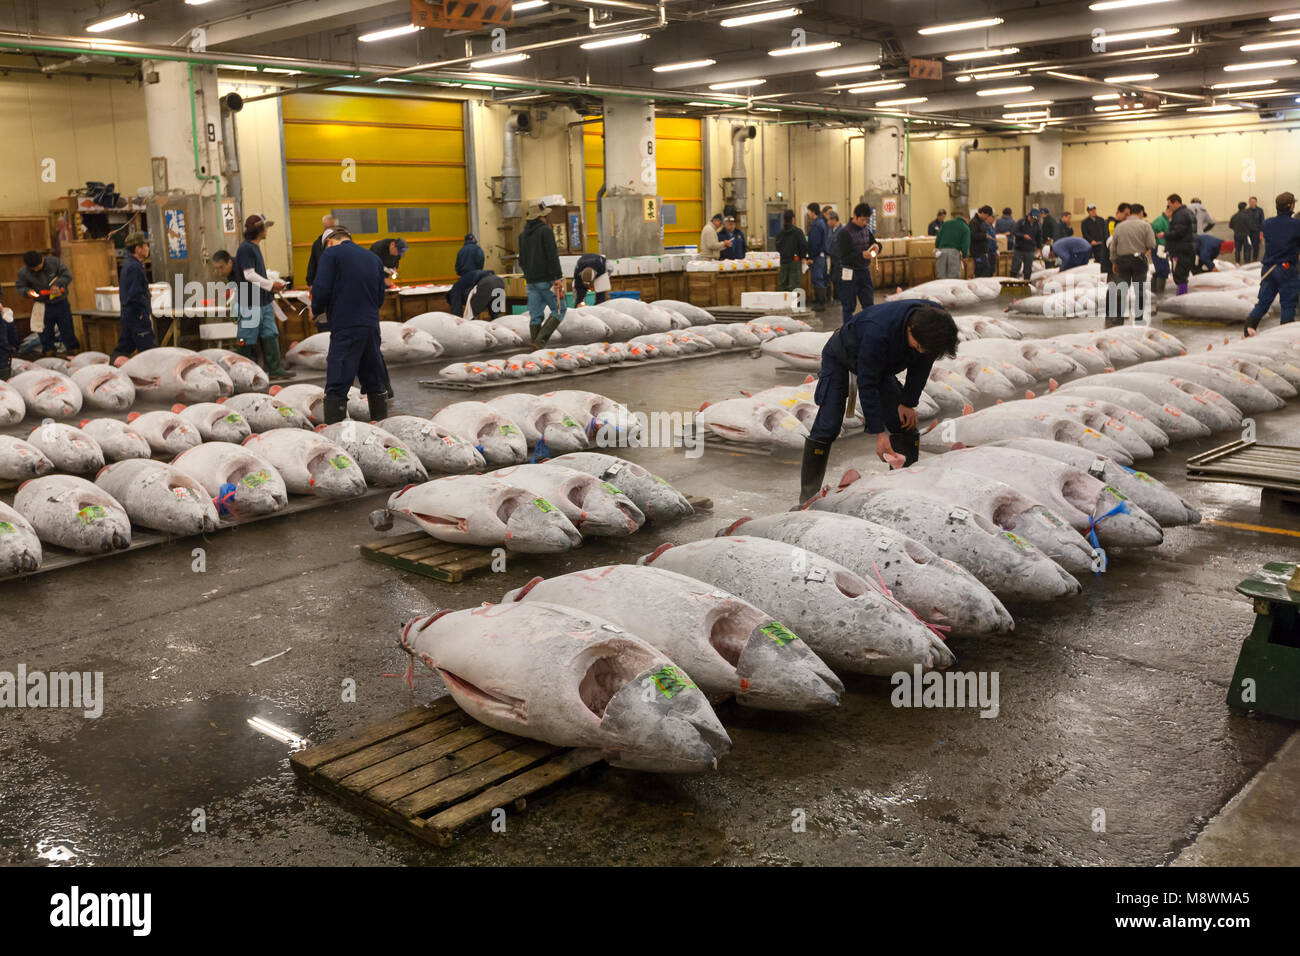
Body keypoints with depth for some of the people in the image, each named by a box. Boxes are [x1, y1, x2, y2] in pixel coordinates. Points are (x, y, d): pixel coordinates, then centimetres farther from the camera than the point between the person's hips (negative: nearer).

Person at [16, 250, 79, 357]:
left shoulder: (53, 261, -12)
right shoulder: (23, 272, -10)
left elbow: (67, 275, -8)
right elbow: (19, 287, 1)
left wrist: (58, 284, -25)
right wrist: (27, 291, -22)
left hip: (61, 303, 0)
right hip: (43, 306, 0)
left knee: (67, 330, 8)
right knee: (46, 333, 7)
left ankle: (74, 351, 21)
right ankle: (48, 353, 20)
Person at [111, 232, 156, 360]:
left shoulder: (127, 264, 16)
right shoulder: (134, 267, -16)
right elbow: (136, 295, -22)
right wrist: (147, 313, -14)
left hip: (127, 313, 10)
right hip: (137, 315, -10)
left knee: (123, 348, 14)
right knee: (147, 350, -10)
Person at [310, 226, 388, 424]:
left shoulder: (331, 253, 0)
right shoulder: (374, 258, 16)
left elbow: (321, 290, -10)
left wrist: (316, 310, 8)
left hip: (345, 328, -5)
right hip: (372, 326, 6)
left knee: (337, 385, -4)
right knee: (375, 381, 18)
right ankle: (381, 420, 25)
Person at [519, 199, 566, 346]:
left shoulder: (523, 234, 14)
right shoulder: (545, 231, -9)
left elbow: (521, 261, 19)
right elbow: (552, 256, -15)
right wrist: (558, 277, -14)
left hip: (531, 281, 7)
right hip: (547, 280, -7)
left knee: (535, 315, 8)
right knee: (558, 310, 0)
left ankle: (536, 347, 5)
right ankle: (540, 339, -14)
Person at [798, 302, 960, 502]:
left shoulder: (934, 320, -25)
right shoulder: (877, 332, -43)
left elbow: (921, 364, -6)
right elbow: (867, 384, -35)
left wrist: (908, 403, -8)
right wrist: (879, 433, -34)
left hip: (881, 364, 6)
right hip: (839, 358, -6)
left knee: (905, 425, -3)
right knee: (827, 427, -15)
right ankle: (809, 496, -9)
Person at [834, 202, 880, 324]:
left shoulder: (866, 230, 7)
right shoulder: (844, 232, -12)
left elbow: (874, 242, 21)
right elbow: (843, 255, -17)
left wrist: (876, 246, -4)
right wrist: (861, 255, -26)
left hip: (864, 271, 6)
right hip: (850, 272, -6)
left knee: (869, 303, 9)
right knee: (849, 306, 1)